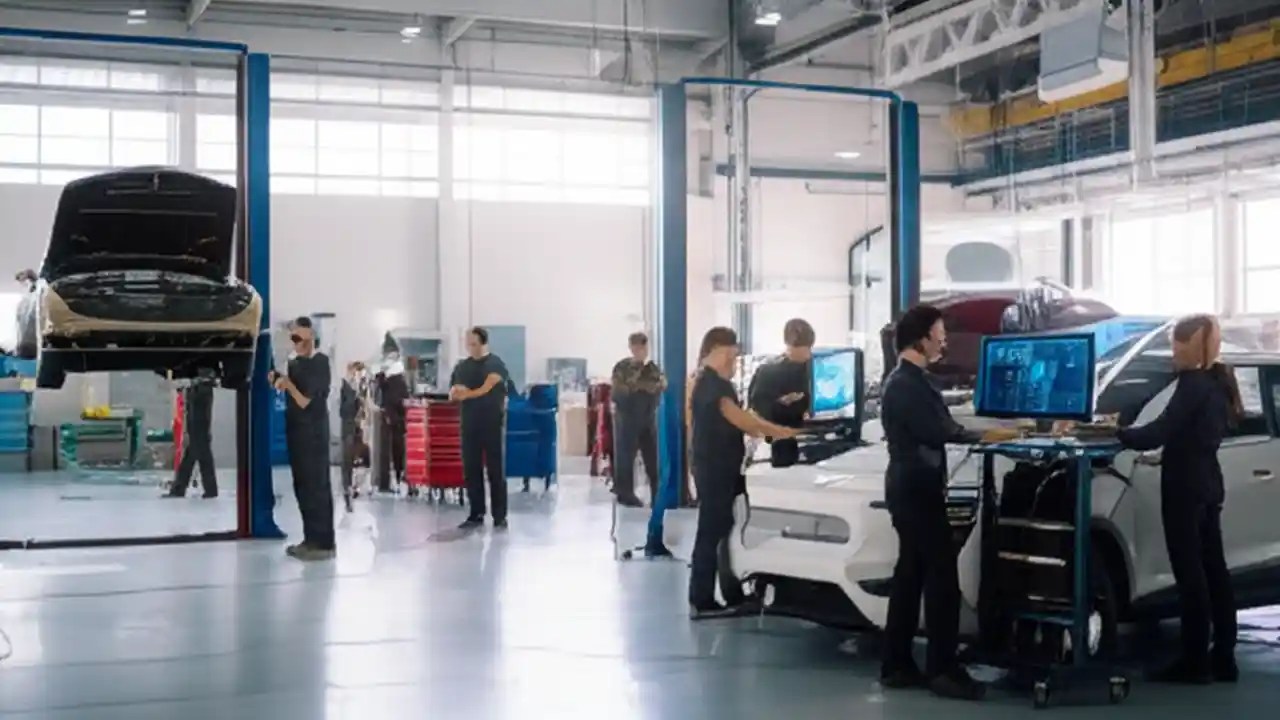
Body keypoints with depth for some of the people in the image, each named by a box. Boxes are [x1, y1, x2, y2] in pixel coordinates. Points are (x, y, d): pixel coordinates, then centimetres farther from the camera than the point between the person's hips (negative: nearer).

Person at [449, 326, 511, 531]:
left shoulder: (495, 364, -5)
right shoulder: (461, 367, 11)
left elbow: (486, 389, -14)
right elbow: (453, 394, 11)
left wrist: (465, 394, -5)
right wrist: (456, 392, -11)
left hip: (493, 423, -5)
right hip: (470, 423, 5)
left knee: (496, 470, -2)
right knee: (471, 469, 4)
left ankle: (500, 516, 1)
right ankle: (476, 514, 12)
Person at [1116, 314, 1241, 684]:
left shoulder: (1194, 384, -16)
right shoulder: (1217, 383, 12)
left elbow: (1159, 432, -19)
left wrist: (1118, 433, -5)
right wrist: (1131, 433, 13)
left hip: (1185, 489, -9)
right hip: (1207, 487, 9)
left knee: (1190, 576, -5)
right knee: (1213, 571, 10)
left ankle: (1195, 662, -2)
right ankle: (1223, 659, 15)